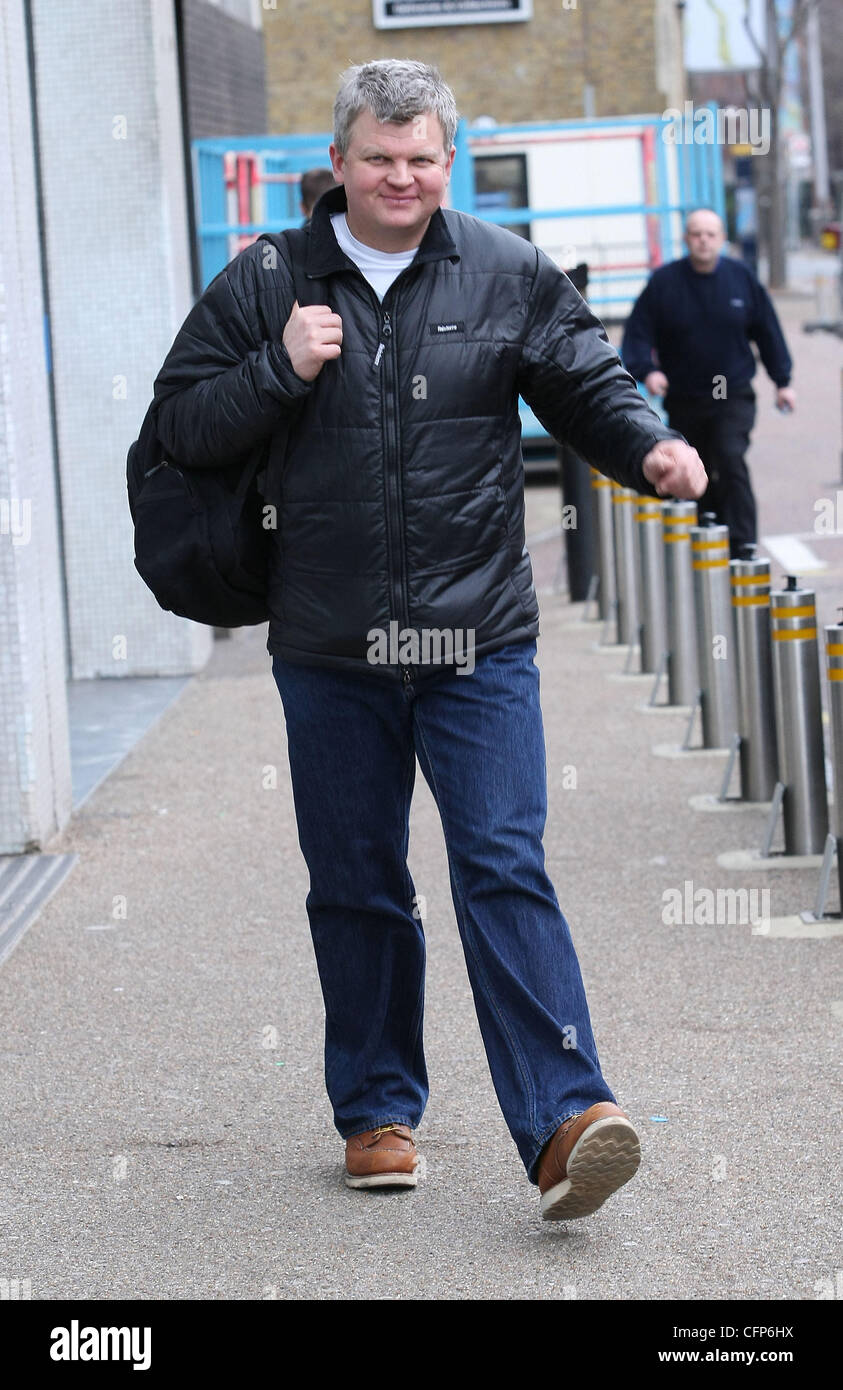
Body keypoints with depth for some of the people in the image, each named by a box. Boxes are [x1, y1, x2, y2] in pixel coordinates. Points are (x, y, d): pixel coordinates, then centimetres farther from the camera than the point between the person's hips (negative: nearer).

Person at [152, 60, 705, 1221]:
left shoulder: (509, 277, 4)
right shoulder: (264, 286, 4)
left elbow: (589, 385, 11)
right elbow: (181, 427, 4)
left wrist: (651, 448, -9)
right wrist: (279, 372, -12)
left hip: (478, 640, -1)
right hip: (330, 647, 1)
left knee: (504, 867, -10)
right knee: (357, 887, 9)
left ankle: (565, 1119, -15)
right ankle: (378, 1111, 22)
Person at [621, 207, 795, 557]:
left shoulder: (741, 278, 1)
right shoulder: (664, 282, -4)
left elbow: (767, 331, 11)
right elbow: (637, 333, -3)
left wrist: (782, 381, 11)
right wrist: (647, 370, -21)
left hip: (733, 397, -1)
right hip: (683, 401, 1)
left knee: (731, 460, -20)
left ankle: (742, 547, -21)